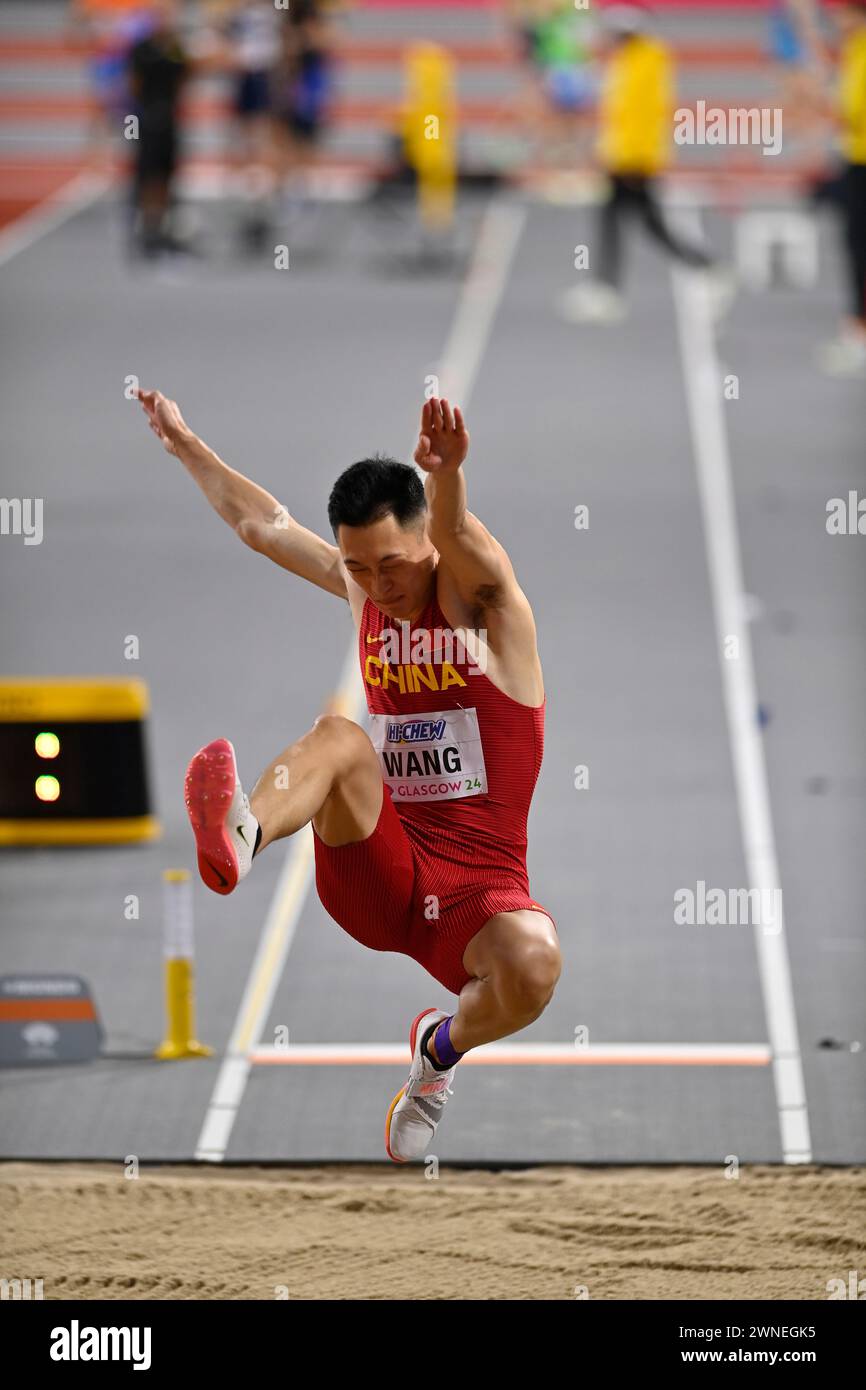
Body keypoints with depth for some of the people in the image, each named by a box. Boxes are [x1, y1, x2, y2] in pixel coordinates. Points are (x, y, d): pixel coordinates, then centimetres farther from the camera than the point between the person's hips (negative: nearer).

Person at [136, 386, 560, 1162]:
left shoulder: (482, 596, -6)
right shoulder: (362, 589, 9)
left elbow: (455, 534, -30)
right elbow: (261, 524, 23)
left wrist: (448, 474, -53)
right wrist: (183, 442, 32)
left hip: (480, 888, -3)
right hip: (379, 881, 3)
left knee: (533, 960, -37)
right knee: (339, 738, -26)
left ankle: (443, 1050, -2)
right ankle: (238, 837, -59)